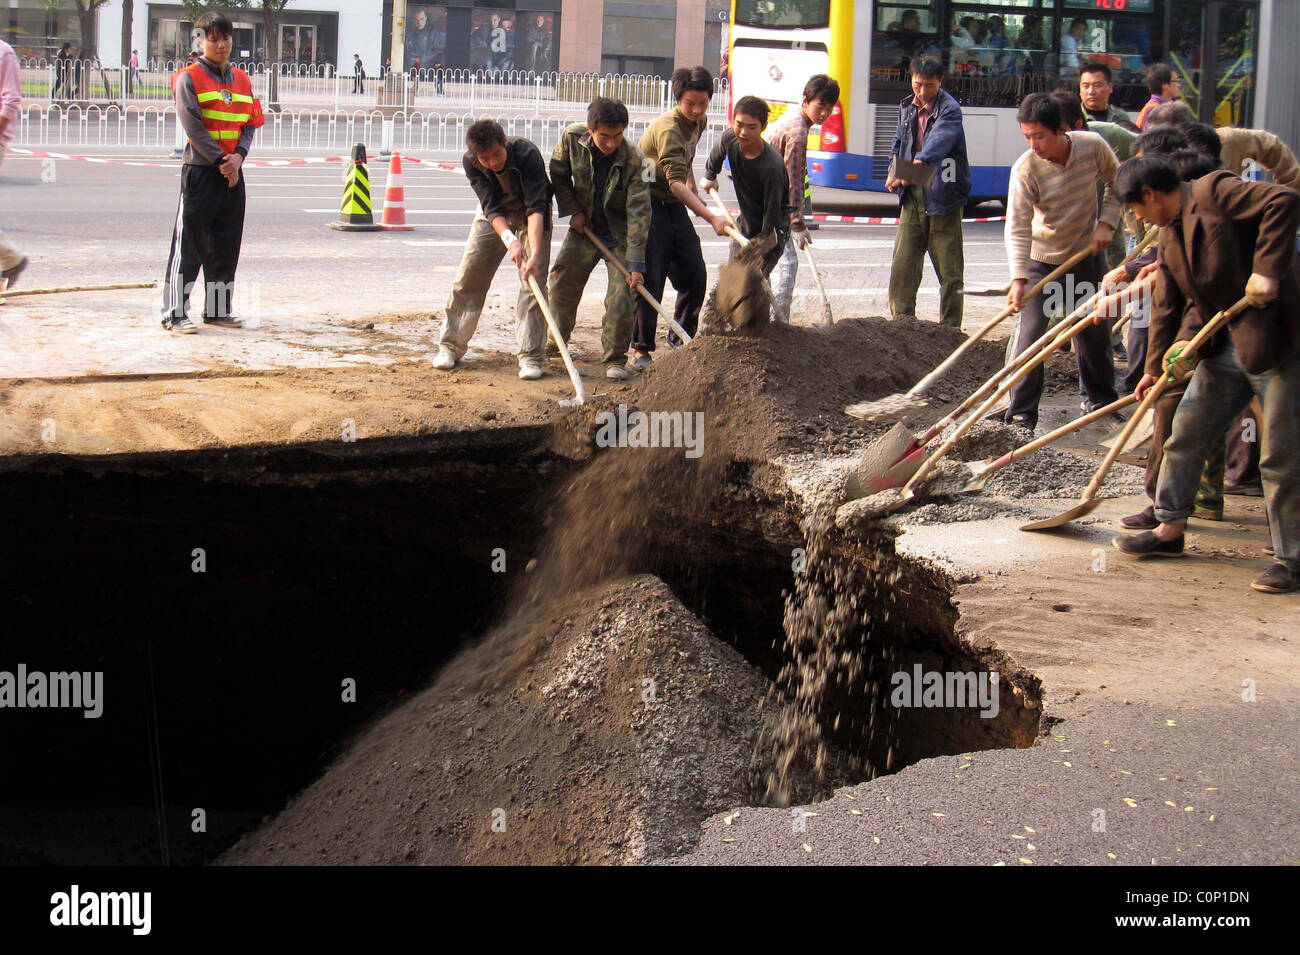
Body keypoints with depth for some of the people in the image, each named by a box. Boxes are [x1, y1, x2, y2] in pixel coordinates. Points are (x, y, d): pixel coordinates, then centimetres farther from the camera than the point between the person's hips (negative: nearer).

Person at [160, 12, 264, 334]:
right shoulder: (190, 78, -4)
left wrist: (238, 156, -8)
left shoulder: (241, 79, 14)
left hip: (232, 172, 6)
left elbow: (250, 123, 9)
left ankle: (218, 309, 20)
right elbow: (193, 126, -11)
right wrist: (220, 160, -15)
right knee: (189, 244, -6)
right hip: (200, 170, -6)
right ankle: (175, 313, -4)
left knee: (226, 245, 10)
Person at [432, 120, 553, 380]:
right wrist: (509, 240, -46)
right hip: (494, 216, 3)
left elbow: (535, 208, -40)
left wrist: (535, 253, -51)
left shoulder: (528, 154, -35)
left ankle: (531, 356, -10)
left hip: (531, 218, -3)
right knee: (469, 276, -1)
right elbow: (492, 208, -28)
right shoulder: (470, 163, -24)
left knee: (533, 280, -15)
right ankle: (451, 346, 12)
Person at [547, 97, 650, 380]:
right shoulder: (571, 139, -18)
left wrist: (636, 264, -28)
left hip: (619, 233, -3)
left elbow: (639, 214, -26)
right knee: (562, 284, 3)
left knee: (622, 293, -12)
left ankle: (614, 358, 1)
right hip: (584, 225, 3)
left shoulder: (634, 160, -26)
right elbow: (558, 174, 3)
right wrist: (572, 210, -4)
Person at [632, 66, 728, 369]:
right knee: (650, 278, -10)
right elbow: (676, 182, -37)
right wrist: (712, 218, -46)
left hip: (675, 206, 8)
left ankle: (681, 341, 20)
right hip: (648, 205, -8)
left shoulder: (700, 122, 3)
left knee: (694, 275, 4)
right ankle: (640, 348, 2)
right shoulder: (668, 129, -26)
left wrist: (695, 192, 32)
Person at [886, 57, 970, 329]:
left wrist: (917, 165, -48)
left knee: (949, 268, 0)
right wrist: (894, 173, 5)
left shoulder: (949, 109, -11)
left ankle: (950, 327, 7)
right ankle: (902, 320, 10)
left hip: (942, 197, -5)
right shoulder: (907, 108, 11)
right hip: (912, 197, 5)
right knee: (903, 263, 3)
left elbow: (940, 139, -30)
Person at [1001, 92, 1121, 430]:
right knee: (1031, 332, -11)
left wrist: (1106, 222, -8)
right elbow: (1018, 228, -27)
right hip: (1041, 260, -2)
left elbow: (1118, 182, 5)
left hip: (1085, 254, 2)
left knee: (1094, 332, 11)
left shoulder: (1093, 146, -15)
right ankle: (1021, 416, -6)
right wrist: (1018, 279, -38)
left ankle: (1101, 400, 32)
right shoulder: (1025, 170, -22)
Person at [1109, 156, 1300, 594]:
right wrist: (1156, 367, 21)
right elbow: (1168, 306, 21)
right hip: (1223, 346, 9)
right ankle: (1169, 529, 27)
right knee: (1185, 434, 13)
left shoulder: (1215, 192, -13)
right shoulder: (1170, 234, 14)